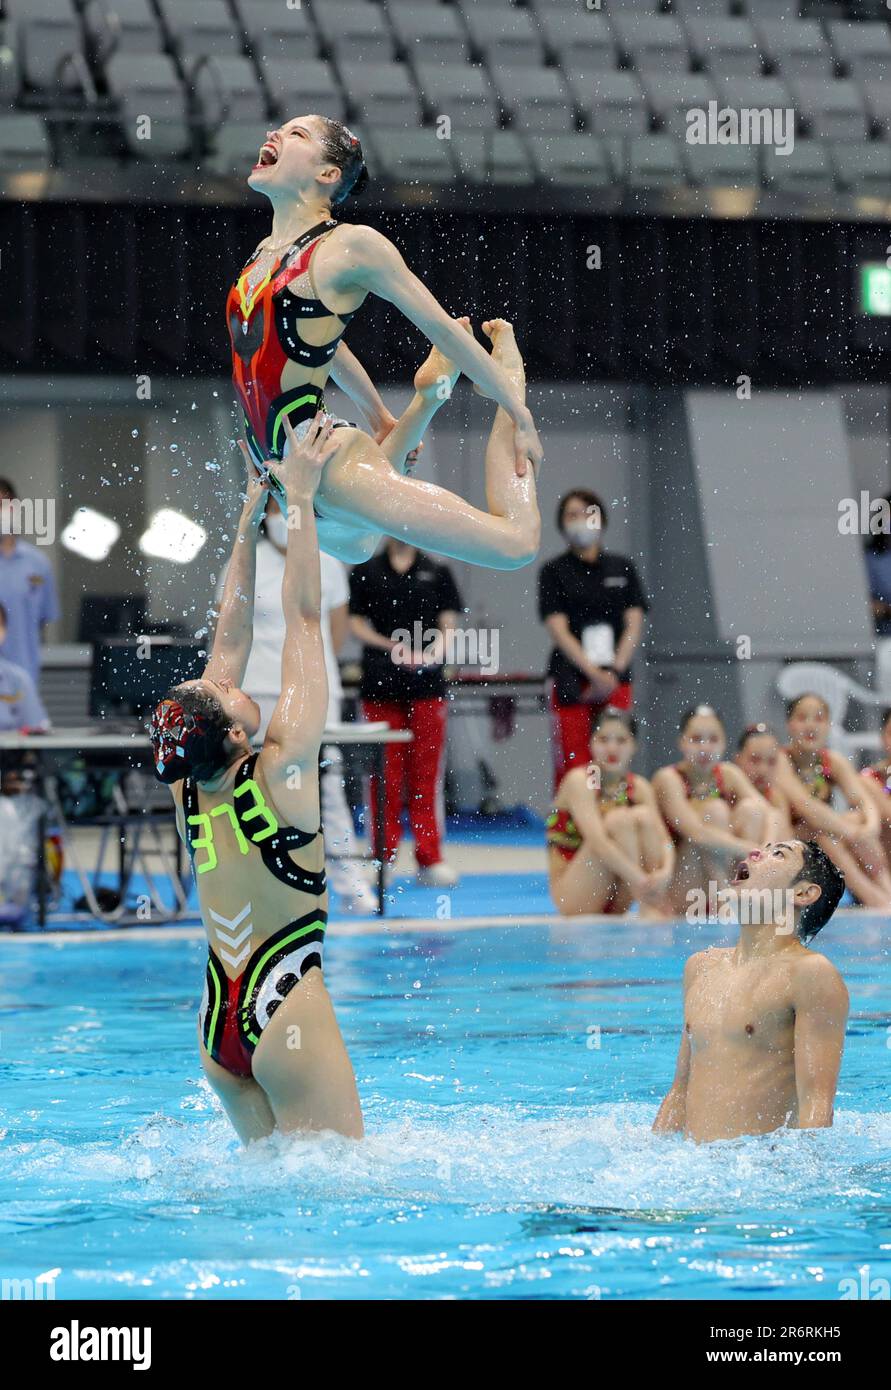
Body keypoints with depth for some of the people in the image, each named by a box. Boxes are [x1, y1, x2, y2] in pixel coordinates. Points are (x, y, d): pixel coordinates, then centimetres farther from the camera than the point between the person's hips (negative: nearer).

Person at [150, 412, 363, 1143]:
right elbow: (304, 616, -10)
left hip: (219, 1021, 7)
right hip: (285, 1010, -7)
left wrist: (252, 515, 14)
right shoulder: (280, 772, -13)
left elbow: (232, 639, 10)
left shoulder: (189, 791, 2)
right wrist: (298, 498, -5)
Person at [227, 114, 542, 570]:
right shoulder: (264, 253, 10)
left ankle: (510, 373, 14)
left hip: (328, 460, -8)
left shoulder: (349, 245, -13)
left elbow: (442, 328, -8)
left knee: (515, 541, -10)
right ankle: (433, 392, 43)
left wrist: (518, 412, -4)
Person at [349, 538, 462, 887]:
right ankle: (382, 857, 6)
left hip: (426, 684, 1)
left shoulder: (437, 572, 9)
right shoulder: (365, 572, 7)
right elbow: (356, 623, 3)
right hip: (380, 684, -1)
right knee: (384, 773, 0)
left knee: (426, 773, 1)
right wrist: (390, 646, -14)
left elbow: (448, 625, 6)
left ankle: (429, 858, 5)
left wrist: (435, 649, -15)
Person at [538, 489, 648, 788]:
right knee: (572, 769, -7)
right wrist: (594, 673, -15)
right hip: (572, 681, -2)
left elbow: (634, 625, 5)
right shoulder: (554, 571, 3)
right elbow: (558, 629, -5)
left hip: (616, 681, 2)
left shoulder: (622, 567, 11)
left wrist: (614, 672, -8)